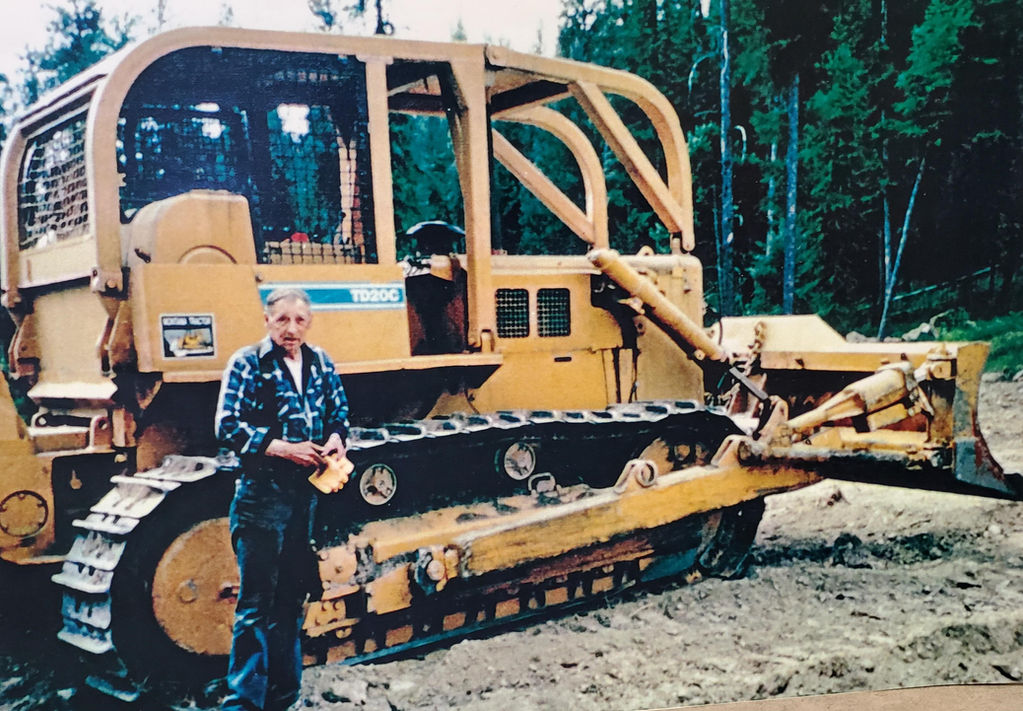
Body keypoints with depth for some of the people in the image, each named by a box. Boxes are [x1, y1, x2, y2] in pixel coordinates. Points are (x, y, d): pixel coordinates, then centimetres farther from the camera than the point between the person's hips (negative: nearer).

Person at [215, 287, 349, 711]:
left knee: (291, 599, 14)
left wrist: (337, 437, -2)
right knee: (256, 604, -6)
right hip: (261, 496, -6)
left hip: (307, 494, 6)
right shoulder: (247, 364, -8)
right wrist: (283, 448, -20)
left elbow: (339, 409, 20)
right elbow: (227, 428, -13)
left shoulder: (320, 364, 9)